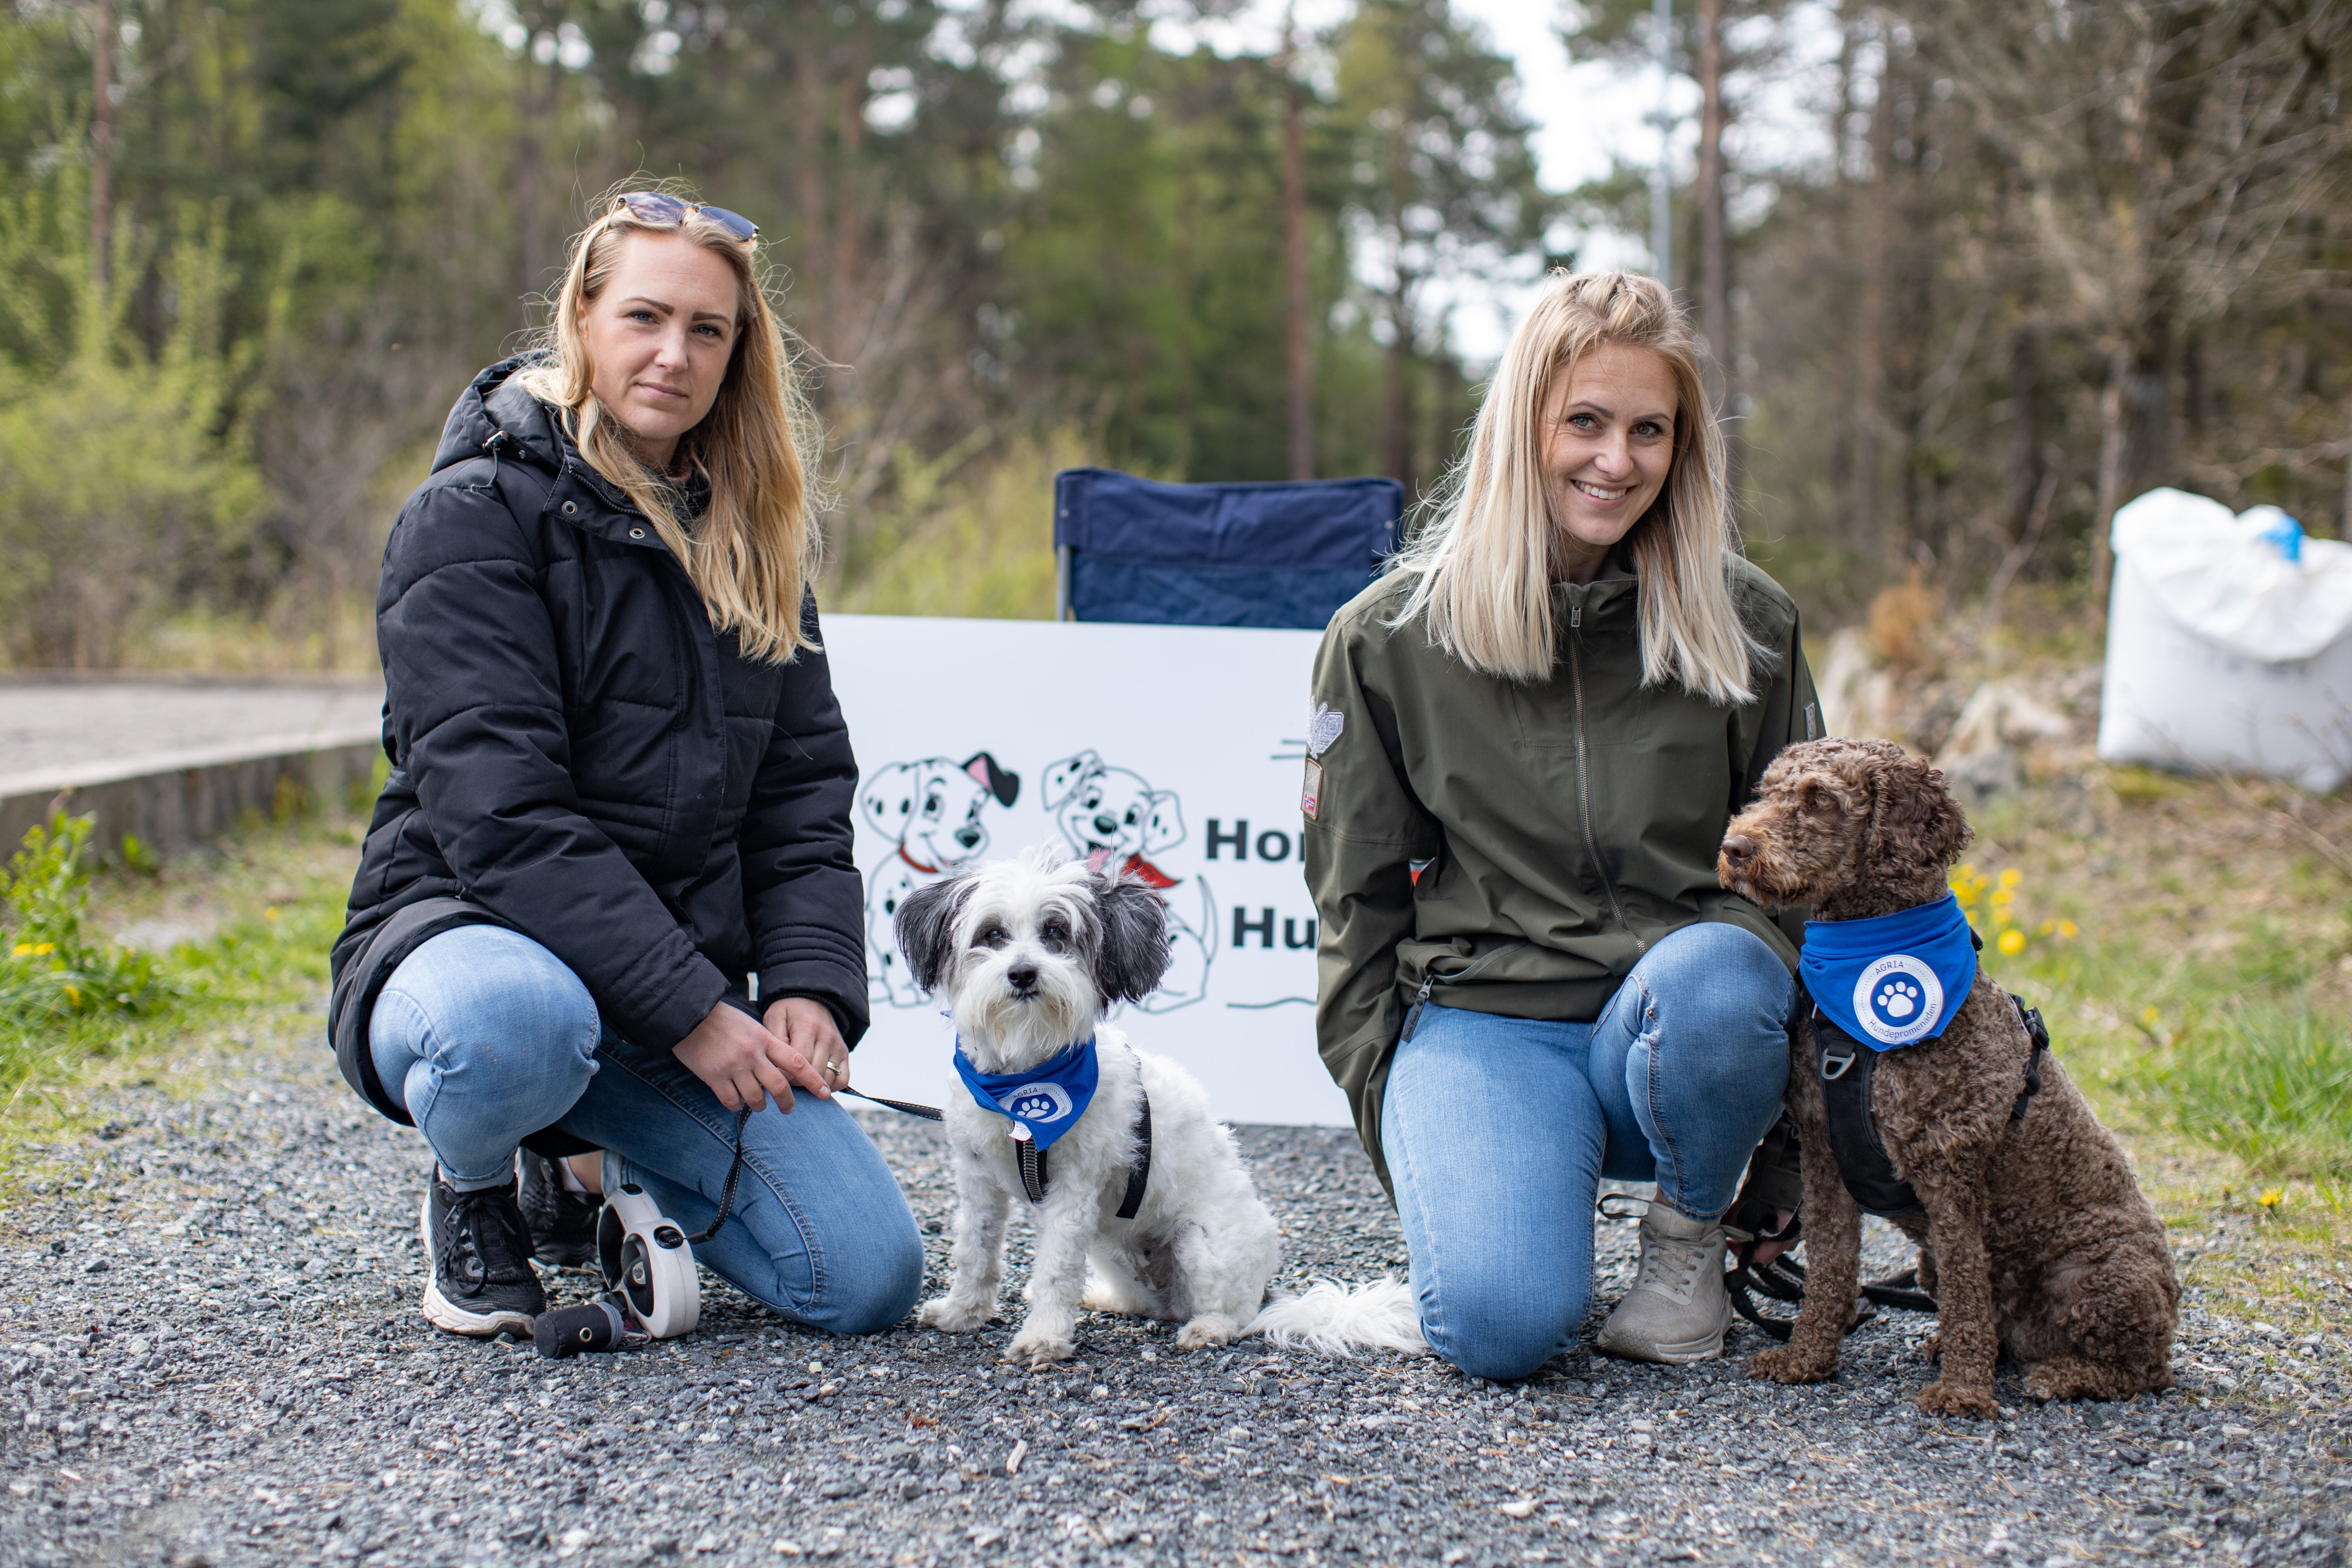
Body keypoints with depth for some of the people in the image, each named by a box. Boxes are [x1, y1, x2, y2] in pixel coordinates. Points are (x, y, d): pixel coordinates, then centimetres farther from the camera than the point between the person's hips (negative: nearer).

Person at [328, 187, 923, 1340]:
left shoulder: (751, 541, 11)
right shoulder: (478, 514, -10)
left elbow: (805, 786, 9)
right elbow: (501, 815, -18)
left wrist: (809, 981, -9)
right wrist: (688, 1007, -23)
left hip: (688, 977, 5)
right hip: (470, 931, -5)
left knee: (871, 1278, -11)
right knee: (516, 1026, -43)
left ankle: (597, 1165, 19)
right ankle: (473, 1189, -3)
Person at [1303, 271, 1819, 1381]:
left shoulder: (1747, 623, 5)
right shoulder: (1389, 637, 2)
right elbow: (1358, 896, 7)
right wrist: (1391, 1113, 1)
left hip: (1673, 1030, 1)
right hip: (1482, 1023, -1)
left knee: (1714, 977, -37)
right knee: (1500, 1324, -28)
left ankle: (1688, 1234, -4)